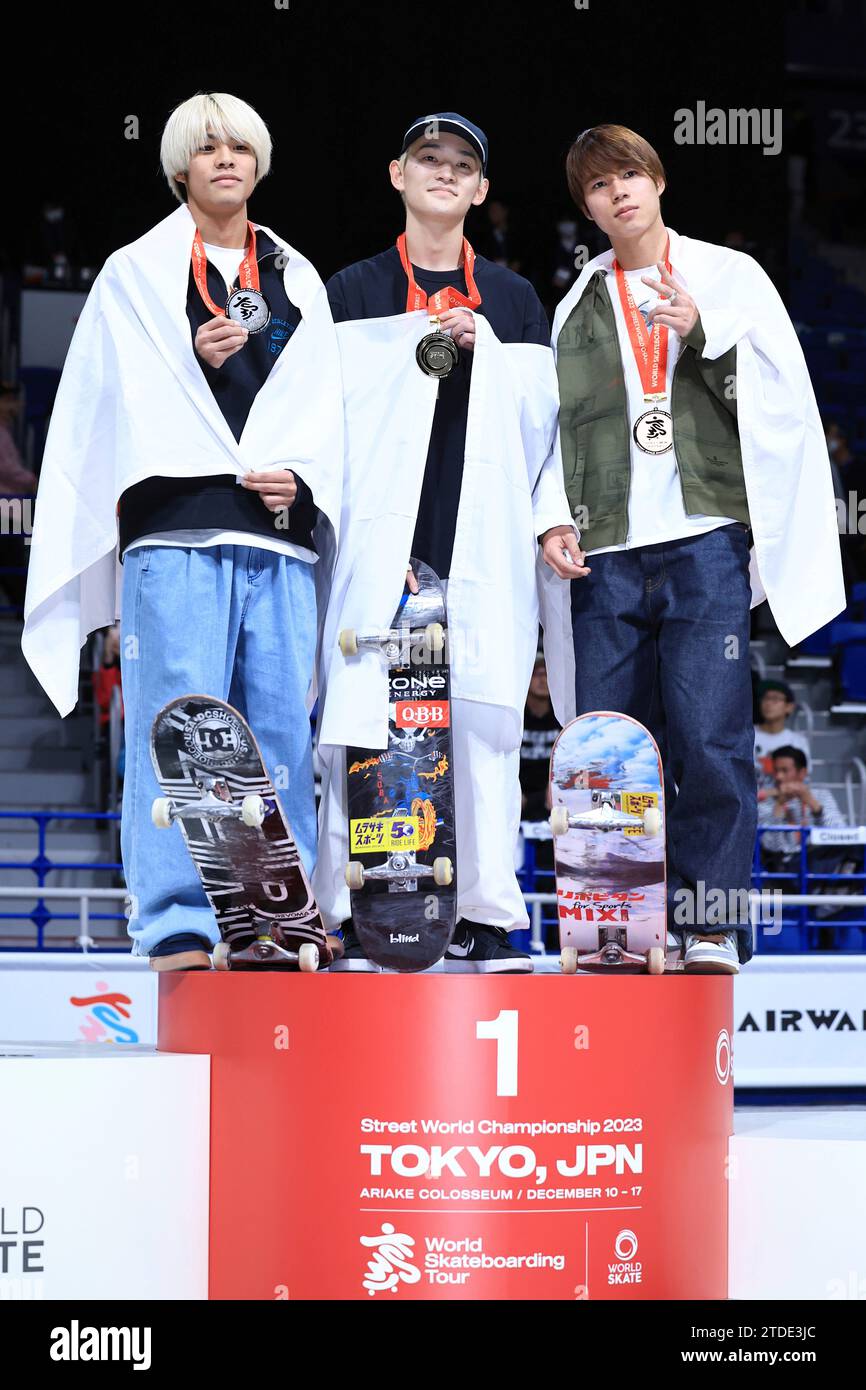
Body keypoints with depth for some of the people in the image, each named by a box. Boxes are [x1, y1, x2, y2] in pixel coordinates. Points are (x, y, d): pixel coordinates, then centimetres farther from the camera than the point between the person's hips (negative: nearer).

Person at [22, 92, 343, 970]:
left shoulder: (296, 280, 21)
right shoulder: (137, 274, 12)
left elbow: (319, 404, 13)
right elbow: (128, 395, 2)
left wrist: (297, 476, -5)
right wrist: (196, 357, -15)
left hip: (280, 530, 3)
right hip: (177, 525, -3)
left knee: (282, 726, -1)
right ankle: (175, 927, -11)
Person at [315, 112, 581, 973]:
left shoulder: (512, 301, 19)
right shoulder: (354, 292, 13)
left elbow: (540, 419, 16)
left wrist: (550, 517, 6)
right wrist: (421, 345, -7)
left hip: (482, 542, 2)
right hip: (381, 539, -2)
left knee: (485, 718, -5)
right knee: (367, 716, -10)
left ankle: (484, 918, -3)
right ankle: (356, 918, -9)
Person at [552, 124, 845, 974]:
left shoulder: (729, 277, 11)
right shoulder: (576, 308, 18)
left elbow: (781, 394, 3)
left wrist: (702, 333, -9)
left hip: (705, 537, -3)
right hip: (608, 552, 3)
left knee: (708, 737, -11)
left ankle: (712, 925, -7)